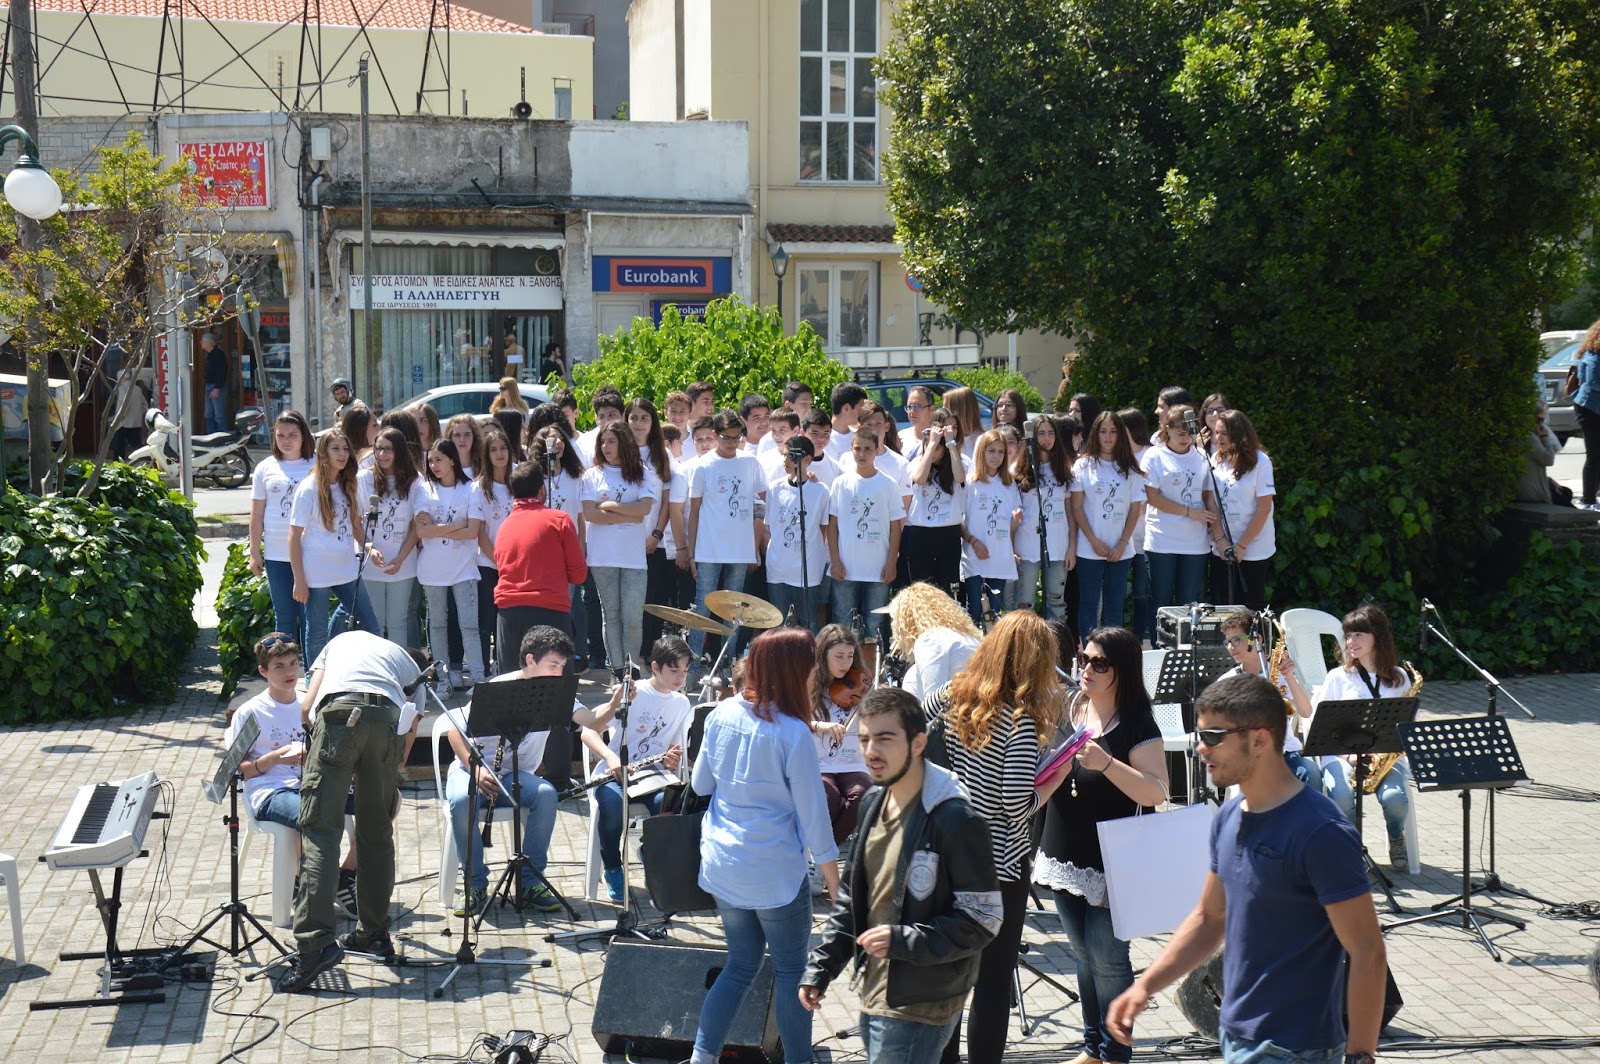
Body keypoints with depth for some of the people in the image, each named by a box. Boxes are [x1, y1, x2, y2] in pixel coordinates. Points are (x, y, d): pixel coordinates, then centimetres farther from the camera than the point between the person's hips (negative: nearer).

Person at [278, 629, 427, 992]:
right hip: (388, 719, 2)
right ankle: (373, 933, 23)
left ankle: (316, 942, -21)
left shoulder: (342, 640, 37)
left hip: (339, 710, -2)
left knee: (320, 830, -9)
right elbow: (407, 729, 24)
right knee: (377, 833, 17)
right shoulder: (411, 667, 36)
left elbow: (307, 707, 25)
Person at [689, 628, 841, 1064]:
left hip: (722, 865, 6)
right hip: (775, 872, -6)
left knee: (741, 963, 19)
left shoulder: (722, 715, -2)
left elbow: (700, 784, 10)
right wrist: (834, 880, -1)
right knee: (791, 971, 10)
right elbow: (813, 815, -12)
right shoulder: (793, 734, -18)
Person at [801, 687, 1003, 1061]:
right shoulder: (874, 805, 8)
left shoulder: (955, 820, -19)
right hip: (875, 996, 8)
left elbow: (982, 920, -18)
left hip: (919, 1008, -8)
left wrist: (902, 940, -25)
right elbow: (852, 898, 17)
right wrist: (820, 968, 11)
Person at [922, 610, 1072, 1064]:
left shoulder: (954, 695, -2)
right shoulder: (1019, 719, -20)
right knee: (994, 978, 4)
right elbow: (1017, 805, -22)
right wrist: (1051, 784, -5)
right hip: (1000, 864, -6)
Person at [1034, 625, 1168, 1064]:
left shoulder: (1136, 725, -13)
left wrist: (1106, 763, -32)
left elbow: (1156, 792, -22)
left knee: (1107, 959, -3)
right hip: (1065, 855, 7)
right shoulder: (1071, 710, 6)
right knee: (1083, 954, 16)